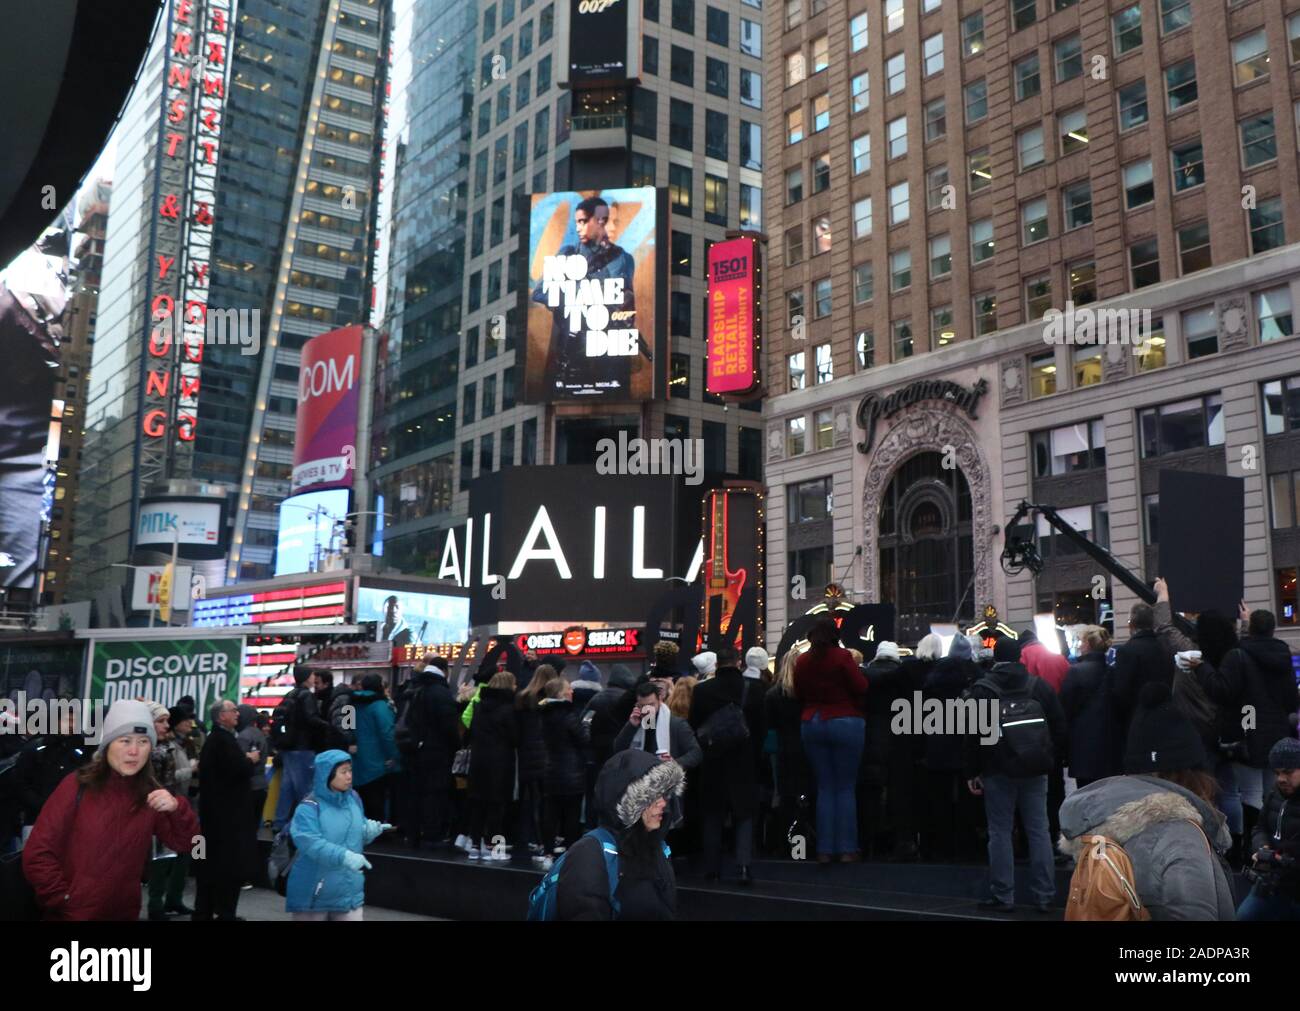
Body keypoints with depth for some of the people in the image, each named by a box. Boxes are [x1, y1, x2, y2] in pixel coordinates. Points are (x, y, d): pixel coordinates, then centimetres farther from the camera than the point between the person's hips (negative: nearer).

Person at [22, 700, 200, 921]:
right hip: (72, 913, -4)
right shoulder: (78, 785, -9)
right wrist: (64, 899, -12)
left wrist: (177, 808, -18)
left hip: (124, 913, 5)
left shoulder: (151, 793, 2)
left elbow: (185, 844, -2)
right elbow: (37, 854, -10)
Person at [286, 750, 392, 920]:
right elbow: (310, 842, -30)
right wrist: (345, 856, -40)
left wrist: (368, 832, -10)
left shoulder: (353, 798, 3)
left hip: (349, 889, 4)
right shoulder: (309, 807, -15)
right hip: (314, 892, -4)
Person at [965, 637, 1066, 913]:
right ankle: (1044, 896, 8)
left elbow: (974, 734, -5)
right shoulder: (1040, 686, 3)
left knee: (1000, 832, 3)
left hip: (998, 770, -2)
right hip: (1035, 770, 3)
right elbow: (1059, 726, 5)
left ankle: (1003, 896, 5)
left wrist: (972, 772, 1)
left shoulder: (982, 689, -5)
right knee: (1038, 831, 6)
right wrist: (1051, 760, 15)